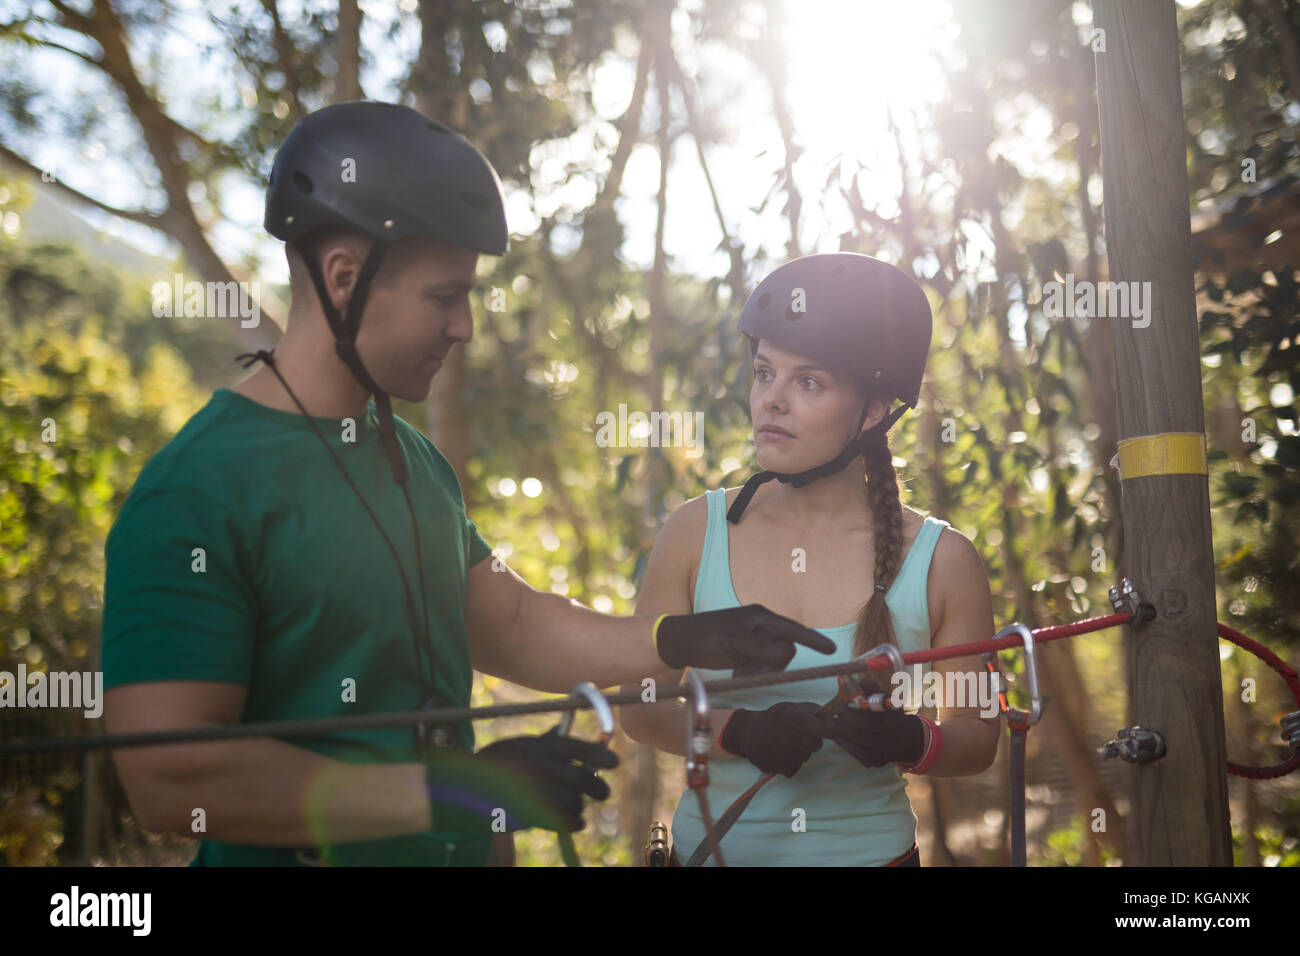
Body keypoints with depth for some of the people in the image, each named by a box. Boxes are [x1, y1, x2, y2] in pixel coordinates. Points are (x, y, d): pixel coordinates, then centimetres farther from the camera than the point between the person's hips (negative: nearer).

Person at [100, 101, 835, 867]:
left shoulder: (417, 461, 8)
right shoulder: (198, 490, -20)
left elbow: (508, 623, 12)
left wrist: (684, 642, -3)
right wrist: (455, 791, -25)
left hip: (453, 850, 8)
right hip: (297, 853, -8)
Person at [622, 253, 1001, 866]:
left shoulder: (941, 561, -9)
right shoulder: (697, 531, -6)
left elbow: (977, 737, -2)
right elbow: (640, 704, -4)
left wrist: (908, 741, -22)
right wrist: (739, 732, -21)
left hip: (871, 849, -1)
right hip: (711, 847, 1)